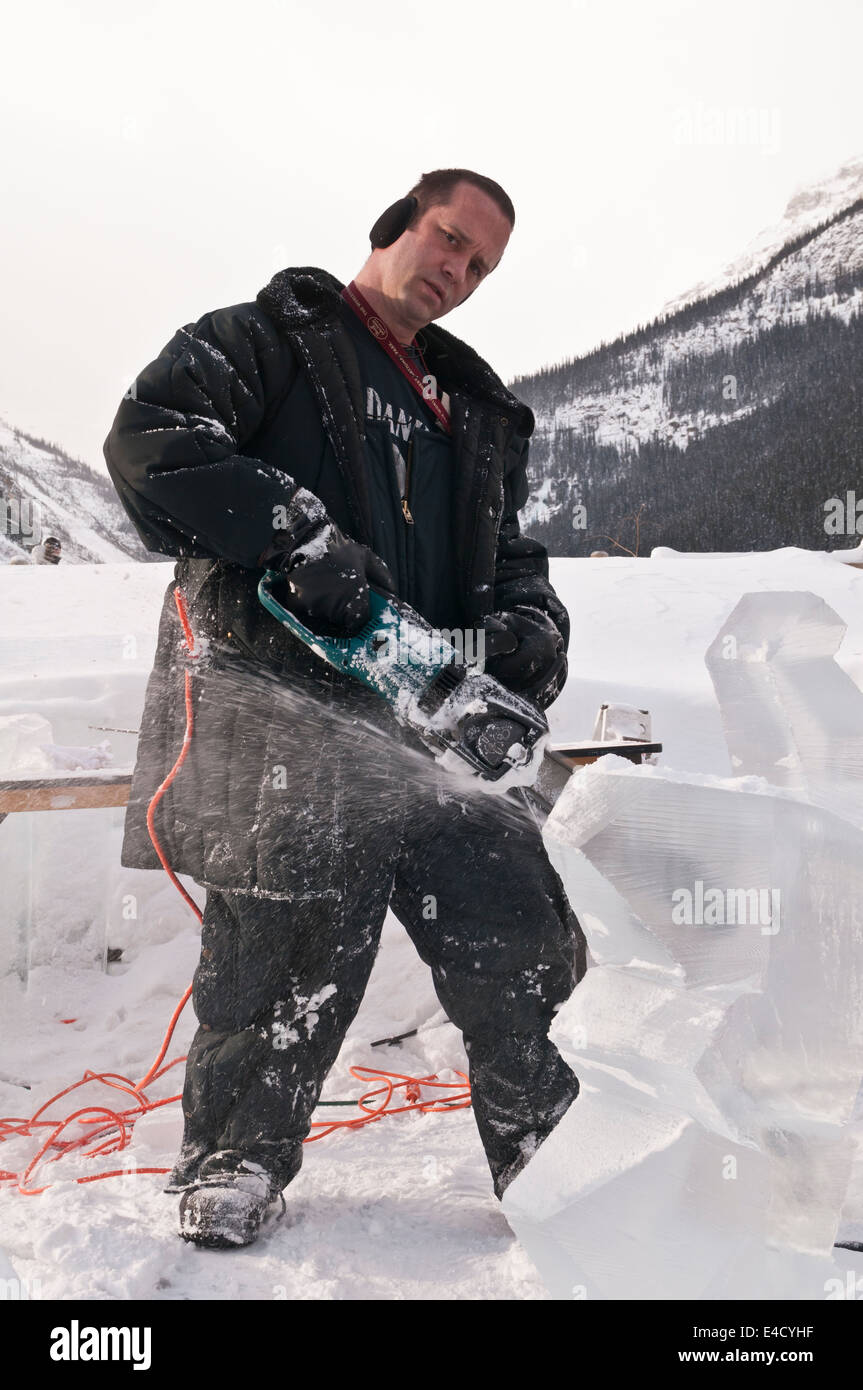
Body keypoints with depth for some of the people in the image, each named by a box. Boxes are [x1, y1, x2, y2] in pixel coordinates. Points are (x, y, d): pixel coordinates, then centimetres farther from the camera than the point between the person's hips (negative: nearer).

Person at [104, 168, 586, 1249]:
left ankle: (545, 1141, 14)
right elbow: (149, 439, -7)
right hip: (268, 670, -5)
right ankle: (233, 1154, -4)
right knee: (320, 857, -23)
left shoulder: (476, 412, 28)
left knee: (503, 895, -4)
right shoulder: (266, 338, 9)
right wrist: (300, 531, -17)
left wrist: (526, 625, 3)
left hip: (413, 697, 6)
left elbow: (507, 554, 26)